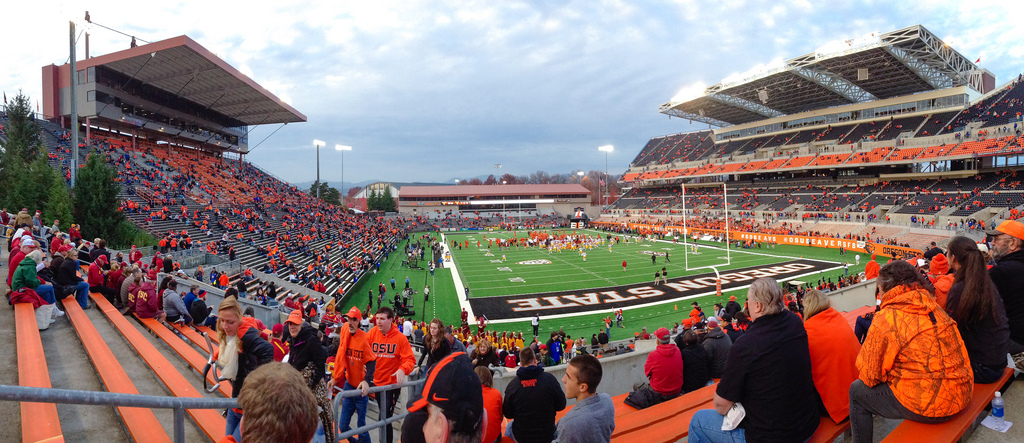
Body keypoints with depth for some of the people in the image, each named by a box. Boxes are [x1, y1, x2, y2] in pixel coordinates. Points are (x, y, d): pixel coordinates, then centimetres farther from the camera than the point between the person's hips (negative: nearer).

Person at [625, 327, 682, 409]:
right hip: (677, 391, 5)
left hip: (659, 394, -5)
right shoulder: (677, 350, -10)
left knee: (636, 386, 20)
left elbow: (647, 372, -8)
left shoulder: (653, 355, -23)